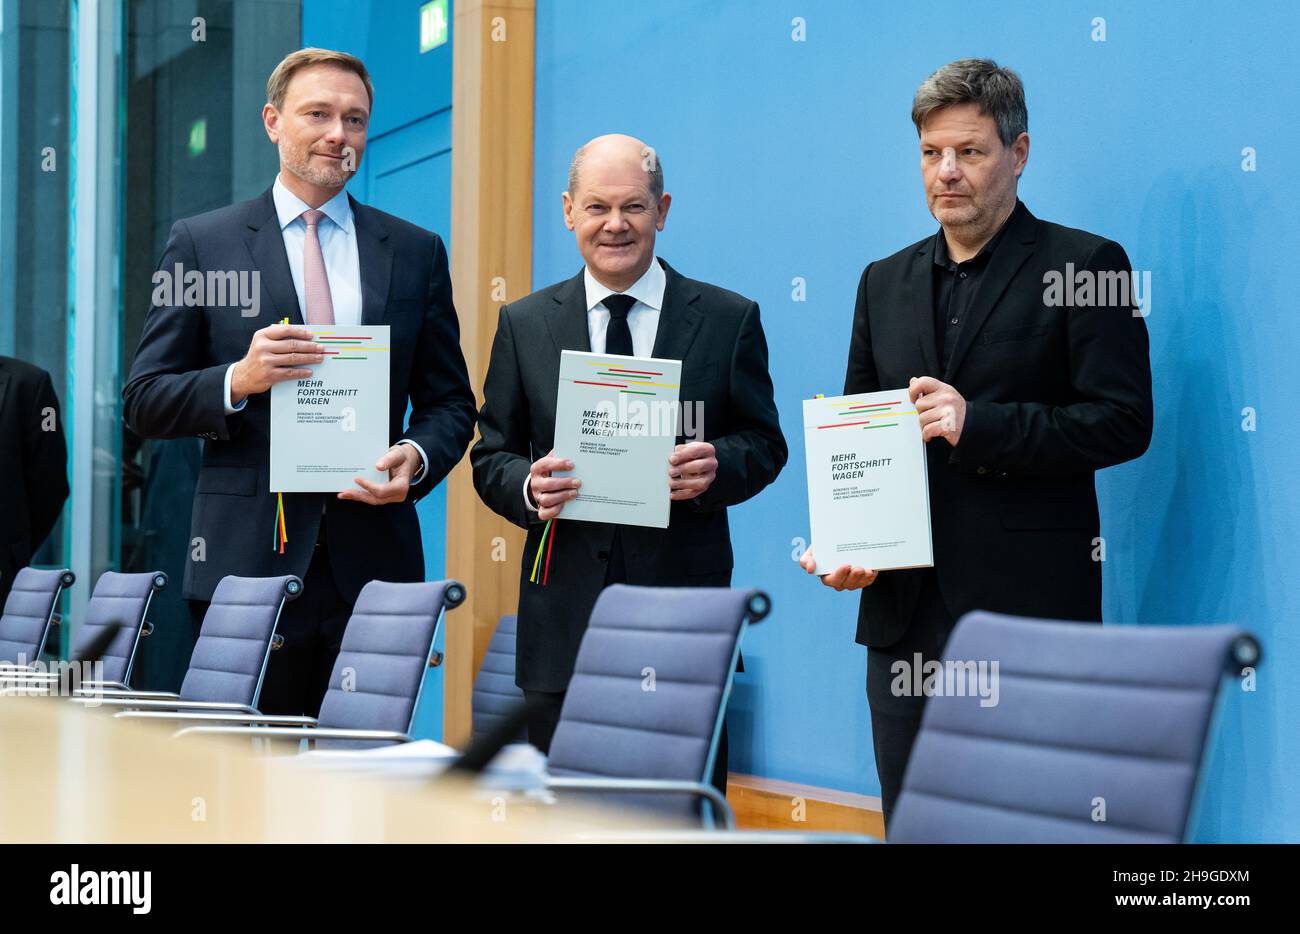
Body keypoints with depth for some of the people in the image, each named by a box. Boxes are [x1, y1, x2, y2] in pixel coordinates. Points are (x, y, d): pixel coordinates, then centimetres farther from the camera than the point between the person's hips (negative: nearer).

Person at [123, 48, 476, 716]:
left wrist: (416, 458, -7)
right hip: (247, 562, -1)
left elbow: (450, 402, 15)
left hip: (374, 562, 2)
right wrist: (237, 381, -14)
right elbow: (144, 403, 4)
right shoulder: (200, 243, 6)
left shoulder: (416, 252, 13)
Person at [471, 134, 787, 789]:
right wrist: (528, 487, -12)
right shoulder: (524, 324, 9)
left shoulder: (729, 319, 6)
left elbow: (765, 444, 7)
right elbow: (492, 456, 10)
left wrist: (720, 466, -15)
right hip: (564, 617, 1)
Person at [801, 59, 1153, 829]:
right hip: (905, 609, 5)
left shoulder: (1084, 266, -2)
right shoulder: (886, 282, 16)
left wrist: (979, 424, -19)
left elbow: (1125, 421, -9)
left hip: (1025, 607, -5)